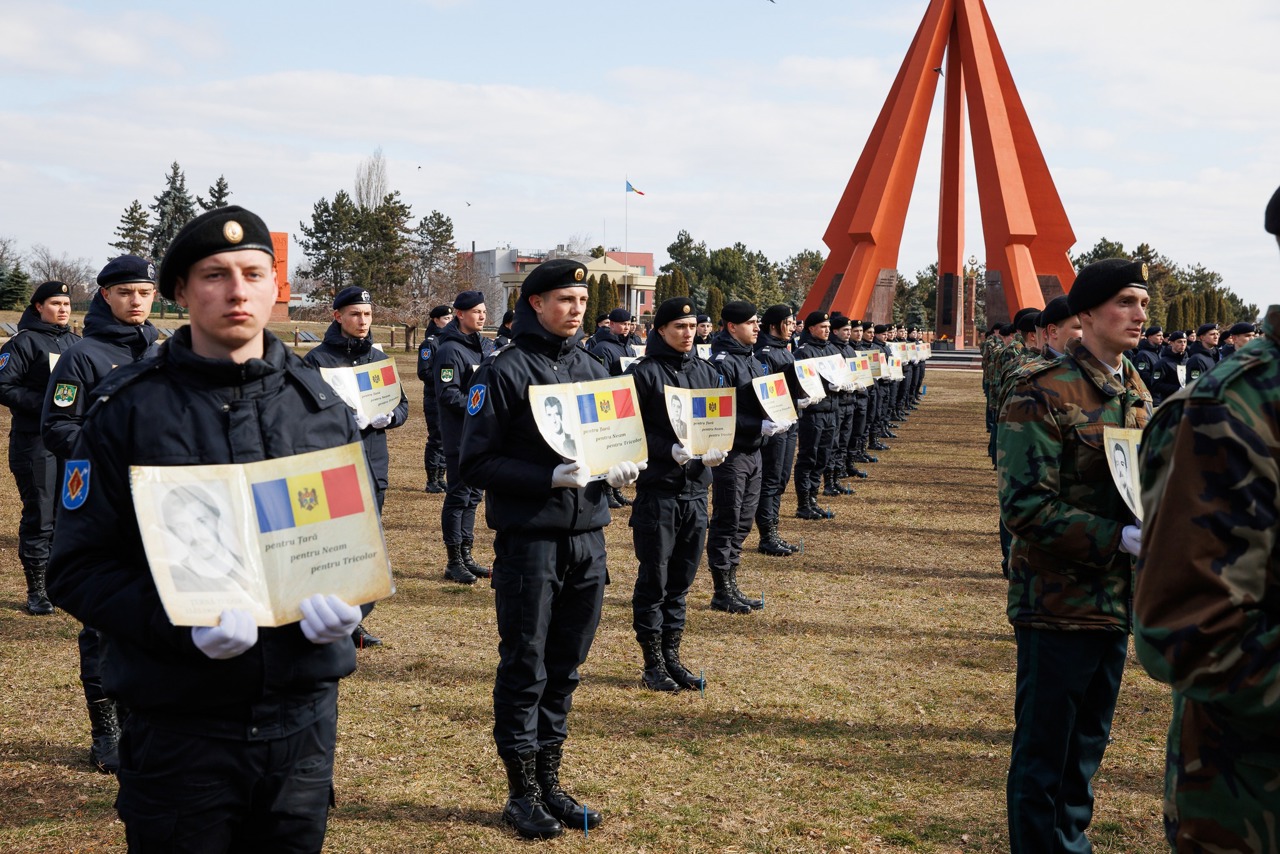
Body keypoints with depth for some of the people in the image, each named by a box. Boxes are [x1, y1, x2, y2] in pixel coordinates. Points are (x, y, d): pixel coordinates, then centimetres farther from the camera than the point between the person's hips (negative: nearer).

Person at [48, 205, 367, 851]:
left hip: (304, 715, 3)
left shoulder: (321, 406, 6)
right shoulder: (128, 410, -5)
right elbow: (78, 567, -6)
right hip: (179, 721, -3)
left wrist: (344, 601, -9)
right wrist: (184, 624, -21)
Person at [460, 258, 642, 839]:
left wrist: (620, 468, -2)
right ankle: (523, 794, 16)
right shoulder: (505, 372, -8)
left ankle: (550, 784, 25)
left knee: (564, 668, 13)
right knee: (524, 669, 4)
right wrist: (549, 477, -21)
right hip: (528, 542, -6)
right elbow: (476, 463, -11)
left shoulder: (592, 370, 11)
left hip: (588, 539, 6)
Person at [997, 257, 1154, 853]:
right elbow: (1024, 507, -20)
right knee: (1043, 752, 3)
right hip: (1059, 599, -8)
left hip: (1118, 599, 8)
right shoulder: (1043, 394, -16)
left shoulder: (1138, 395, 9)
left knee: (1087, 745, 20)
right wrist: (1118, 538, -24)